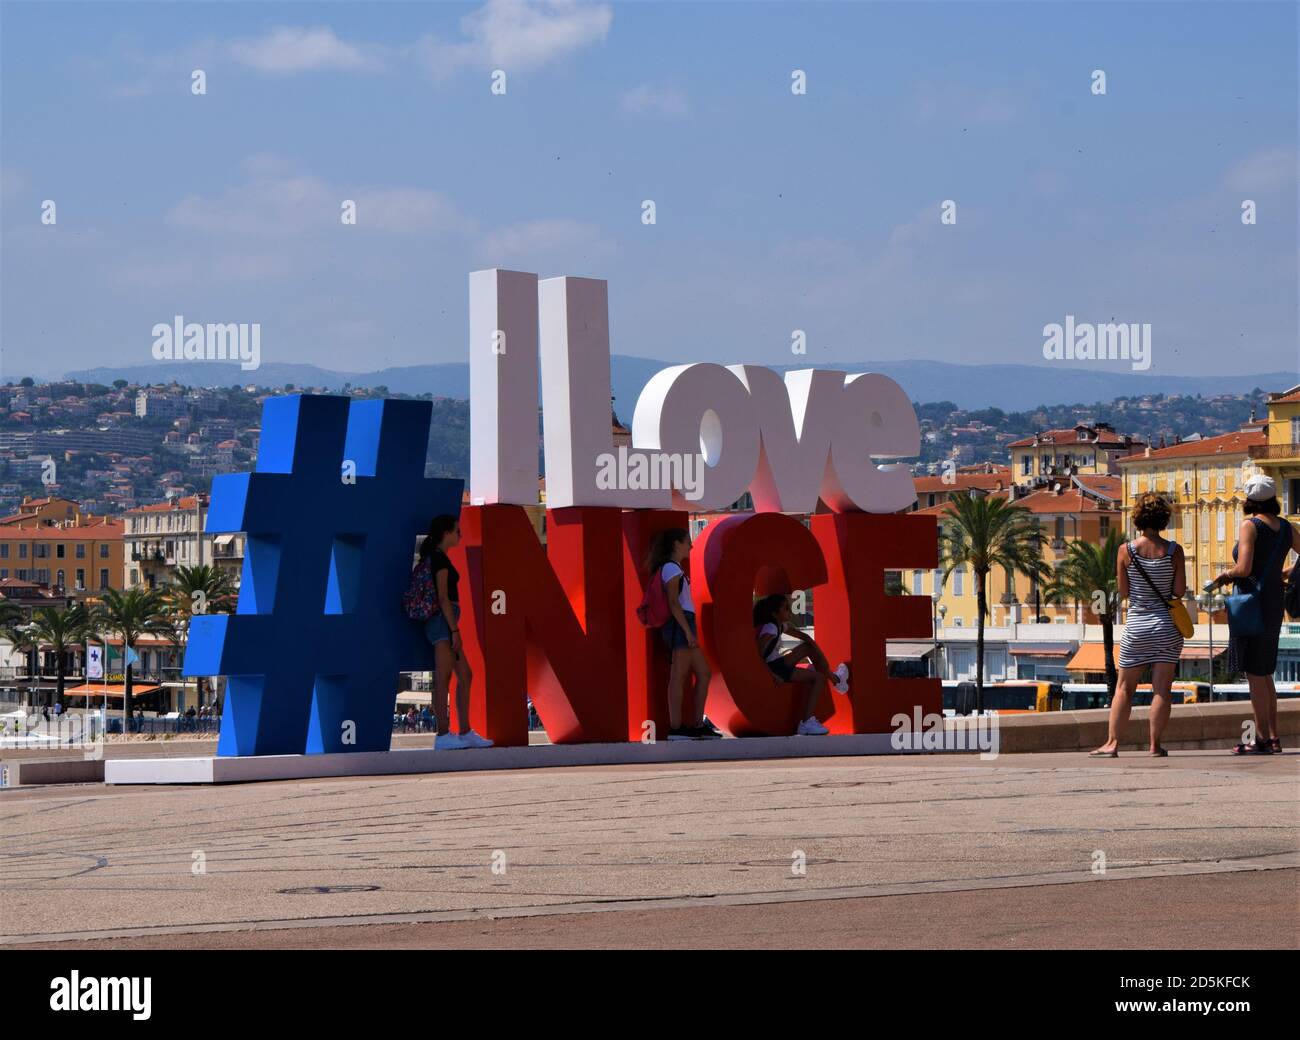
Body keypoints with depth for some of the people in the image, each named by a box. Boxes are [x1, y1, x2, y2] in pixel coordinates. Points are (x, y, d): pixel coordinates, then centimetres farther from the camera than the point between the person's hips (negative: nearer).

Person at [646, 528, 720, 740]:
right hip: (680, 625, -10)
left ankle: (698, 724, 10)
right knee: (679, 677, -9)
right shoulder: (671, 568, -8)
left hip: (683, 626, 10)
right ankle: (676, 727, -10)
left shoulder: (673, 568, 22)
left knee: (703, 674, 10)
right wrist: (688, 631, -20)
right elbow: (673, 603, -16)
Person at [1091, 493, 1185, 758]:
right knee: (1162, 688, 2)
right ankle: (1155, 744, 0)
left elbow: (1123, 592, -2)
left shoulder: (1126, 550, -6)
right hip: (1167, 623, 0)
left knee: (1124, 688, 6)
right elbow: (1180, 591, -4)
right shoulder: (1174, 551, -6)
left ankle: (1112, 743, 2)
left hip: (1136, 625, 0)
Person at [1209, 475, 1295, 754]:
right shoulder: (1286, 528, 8)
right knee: (1264, 673, 16)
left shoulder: (1251, 525, -12)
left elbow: (1244, 569, -21)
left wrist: (1224, 575, -2)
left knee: (1254, 673, -3)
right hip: (1274, 603, 7)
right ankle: (1274, 737, 17)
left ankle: (1262, 739, -3)